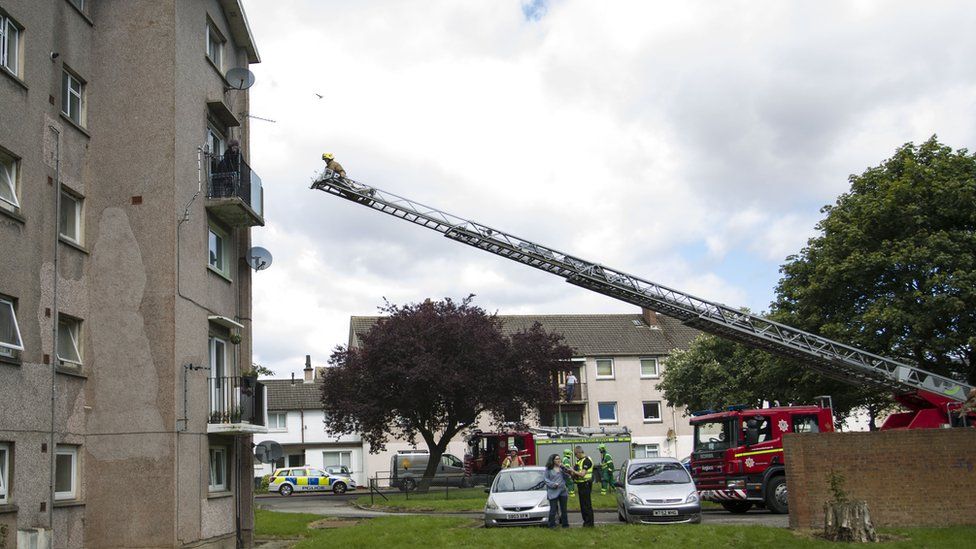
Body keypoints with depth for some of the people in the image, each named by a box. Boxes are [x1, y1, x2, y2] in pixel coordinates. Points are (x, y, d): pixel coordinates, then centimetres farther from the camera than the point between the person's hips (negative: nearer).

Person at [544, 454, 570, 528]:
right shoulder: (549, 469, -2)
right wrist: (552, 484, -15)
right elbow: (545, 478, -3)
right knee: (553, 509, -4)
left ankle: (565, 524, 18)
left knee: (564, 509, 10)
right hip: (553, 491, -4)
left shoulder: (562, 468, 9)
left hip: (563, 491, 4)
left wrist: (563, 468, -10)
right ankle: (552, 524, 4)